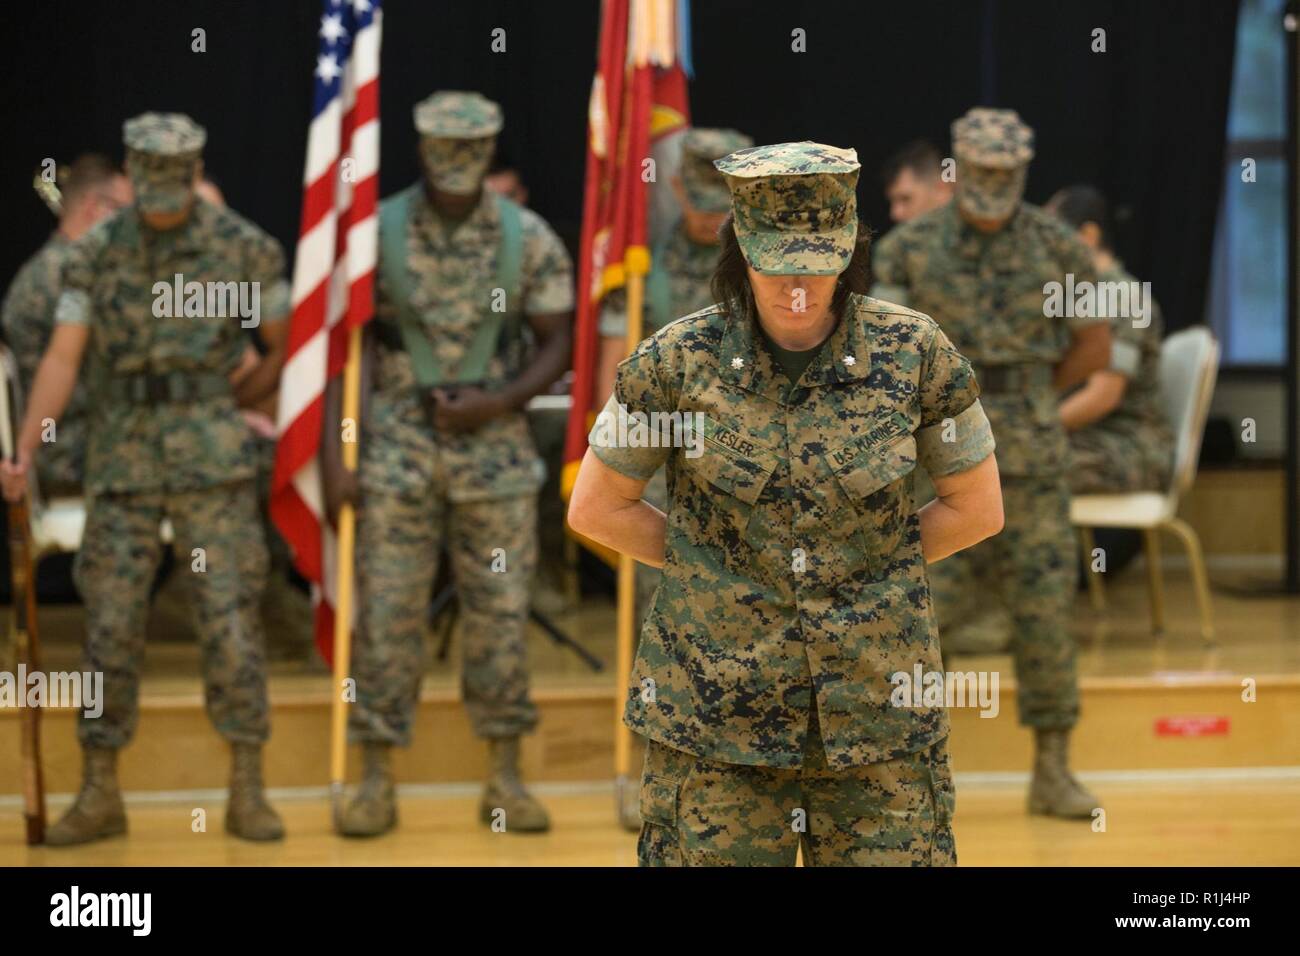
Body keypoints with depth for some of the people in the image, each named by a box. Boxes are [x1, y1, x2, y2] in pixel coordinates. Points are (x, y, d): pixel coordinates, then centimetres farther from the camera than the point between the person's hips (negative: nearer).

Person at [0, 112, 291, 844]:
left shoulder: (243, 248, -2)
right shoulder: (97, 254, 3)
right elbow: (63, 360, -2)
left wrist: (240, 396, 8)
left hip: (213, 463, -2)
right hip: (123, 462, 2)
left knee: (231, 620, -4)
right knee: (111, 626, 2)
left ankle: (248, 791, 4)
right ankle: (100, 795, 11)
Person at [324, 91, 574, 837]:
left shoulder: (530, 239, -1)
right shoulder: (375, 233, -3)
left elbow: (559, 342, 4)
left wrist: (498, 402, -12)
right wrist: (335, 456, -6)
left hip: (497, 450, 1)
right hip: (397, 447, -1)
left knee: (502, 612, 4)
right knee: (387, 612, 0)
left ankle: (506, 777, 14)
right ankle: (378, 779, 9)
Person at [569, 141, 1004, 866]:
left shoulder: (912, 353, -3)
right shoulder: (681, 360, -5)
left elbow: (977, 509, 8)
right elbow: (596, 508, 6)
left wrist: (866, 568, 4)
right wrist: (706, 563, 3)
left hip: (879, 711, 1)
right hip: (716, 715, 0)